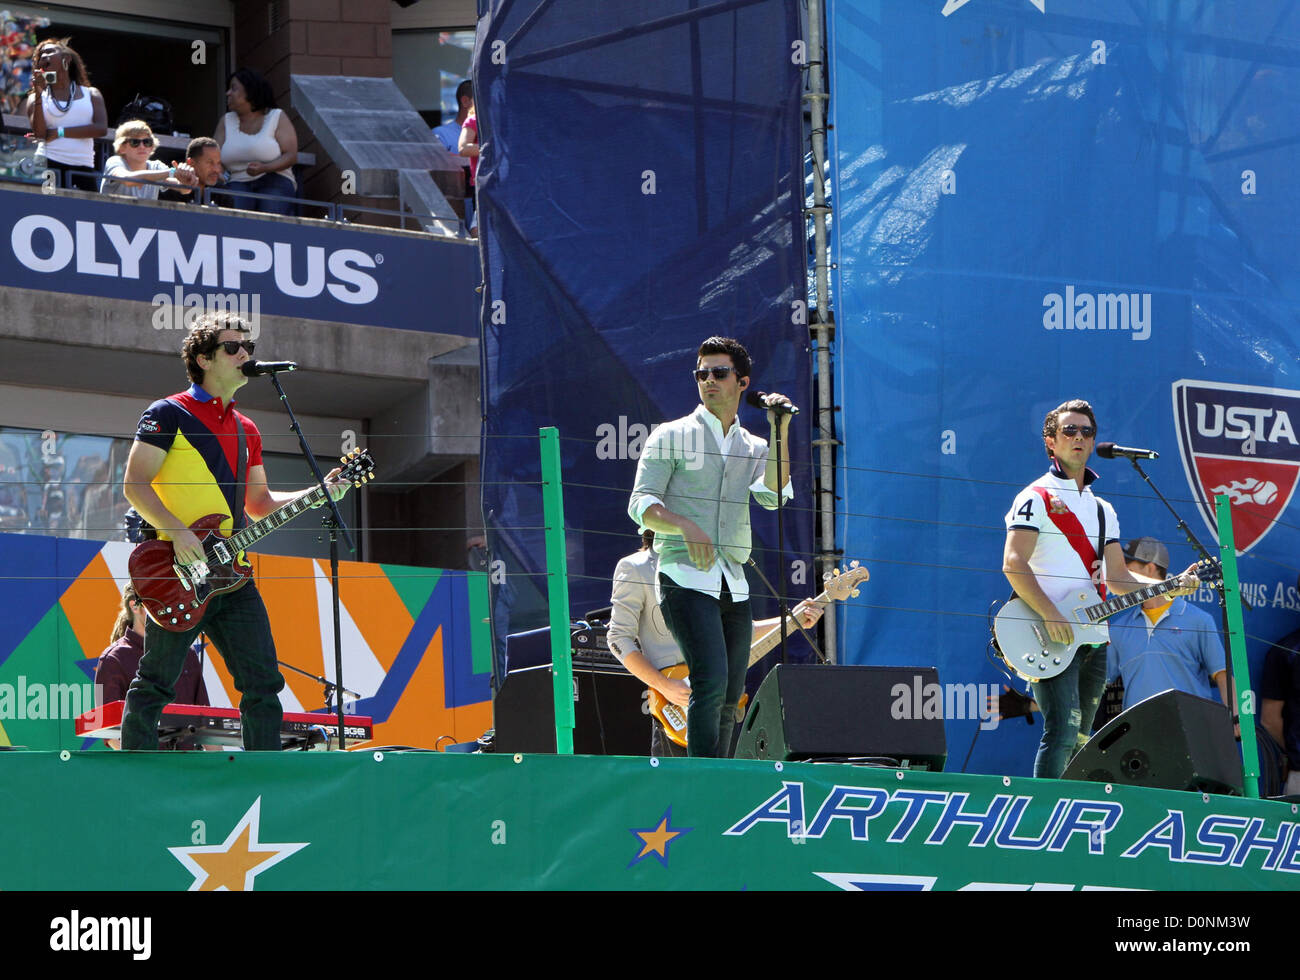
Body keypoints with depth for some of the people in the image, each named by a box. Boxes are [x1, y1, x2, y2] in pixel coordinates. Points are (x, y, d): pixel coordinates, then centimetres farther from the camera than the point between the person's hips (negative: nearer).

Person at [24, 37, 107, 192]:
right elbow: (39, 133, -2)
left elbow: (101, 129, 1)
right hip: (49, 166, -1)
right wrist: (39, 93, -5)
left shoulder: (91, 94, 16)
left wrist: (60, 132, -3)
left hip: (83, 168, 1)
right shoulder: (36, 97, 15)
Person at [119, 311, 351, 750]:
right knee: (154, 685, -2)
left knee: (263, 682, 1)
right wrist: (177, 532, -19)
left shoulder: (245, 430, 19)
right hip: (177, 575, -6)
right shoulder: (168, 415, -2)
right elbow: (135, 483, -8)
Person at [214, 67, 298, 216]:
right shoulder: (227, 121, 17)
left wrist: (264, 168, -21)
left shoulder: (277, 118, 6)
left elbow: (291, 156, -4)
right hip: (238, 183, 2)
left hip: (275, 182, -2)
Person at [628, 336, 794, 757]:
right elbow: (640, 504, -2)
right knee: (711, 681, -20)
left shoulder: (754, 447, 17)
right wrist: (686, 527, -19)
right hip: (685, 577, -5)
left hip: (734, 585, 5)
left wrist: (779, 431, -7)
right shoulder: (672, 436, 5)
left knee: (729, 698, 3)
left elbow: (772, 495, -2)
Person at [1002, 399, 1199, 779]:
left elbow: (1117, 577, 18)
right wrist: (1050, 615, -22)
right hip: (1052, 640, -7)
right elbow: (1013, 564, -12)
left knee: (1079, 736, 8)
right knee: (1063, 730, -19)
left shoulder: (1102, 511, 21)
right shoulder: (1036, 498, -1)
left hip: (1092, 639, 7)